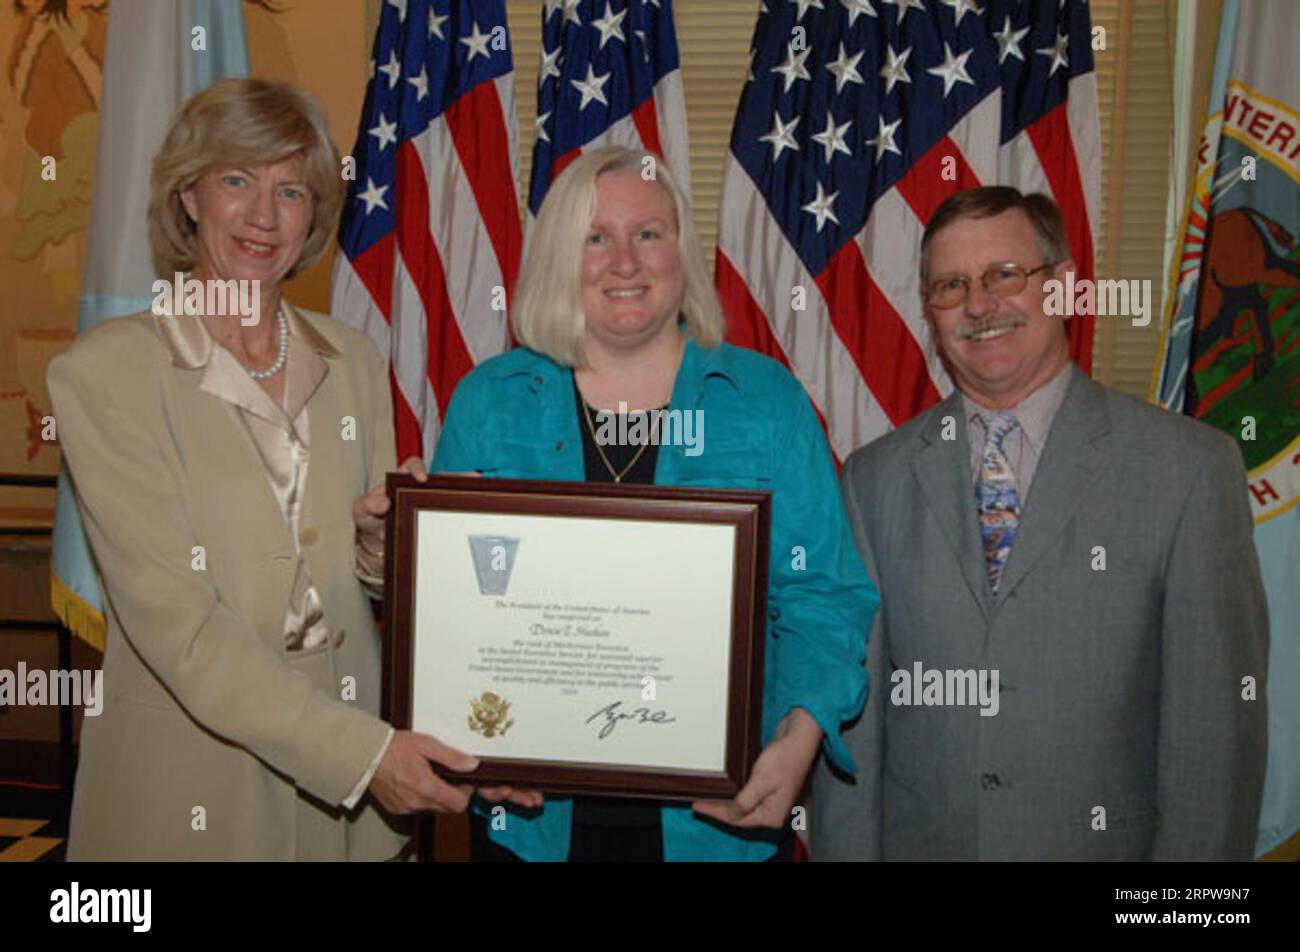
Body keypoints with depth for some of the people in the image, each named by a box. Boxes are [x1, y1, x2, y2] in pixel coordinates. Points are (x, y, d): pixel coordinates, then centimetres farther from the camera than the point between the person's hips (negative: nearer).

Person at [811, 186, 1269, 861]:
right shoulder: (874, 478, 0)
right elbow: (852, 704, 0)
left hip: (1106, 843, -1)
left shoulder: (1191, 466, -8)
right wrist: (846, 850, -4)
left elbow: (1216, 715, -9)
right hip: (918, 841, 2)